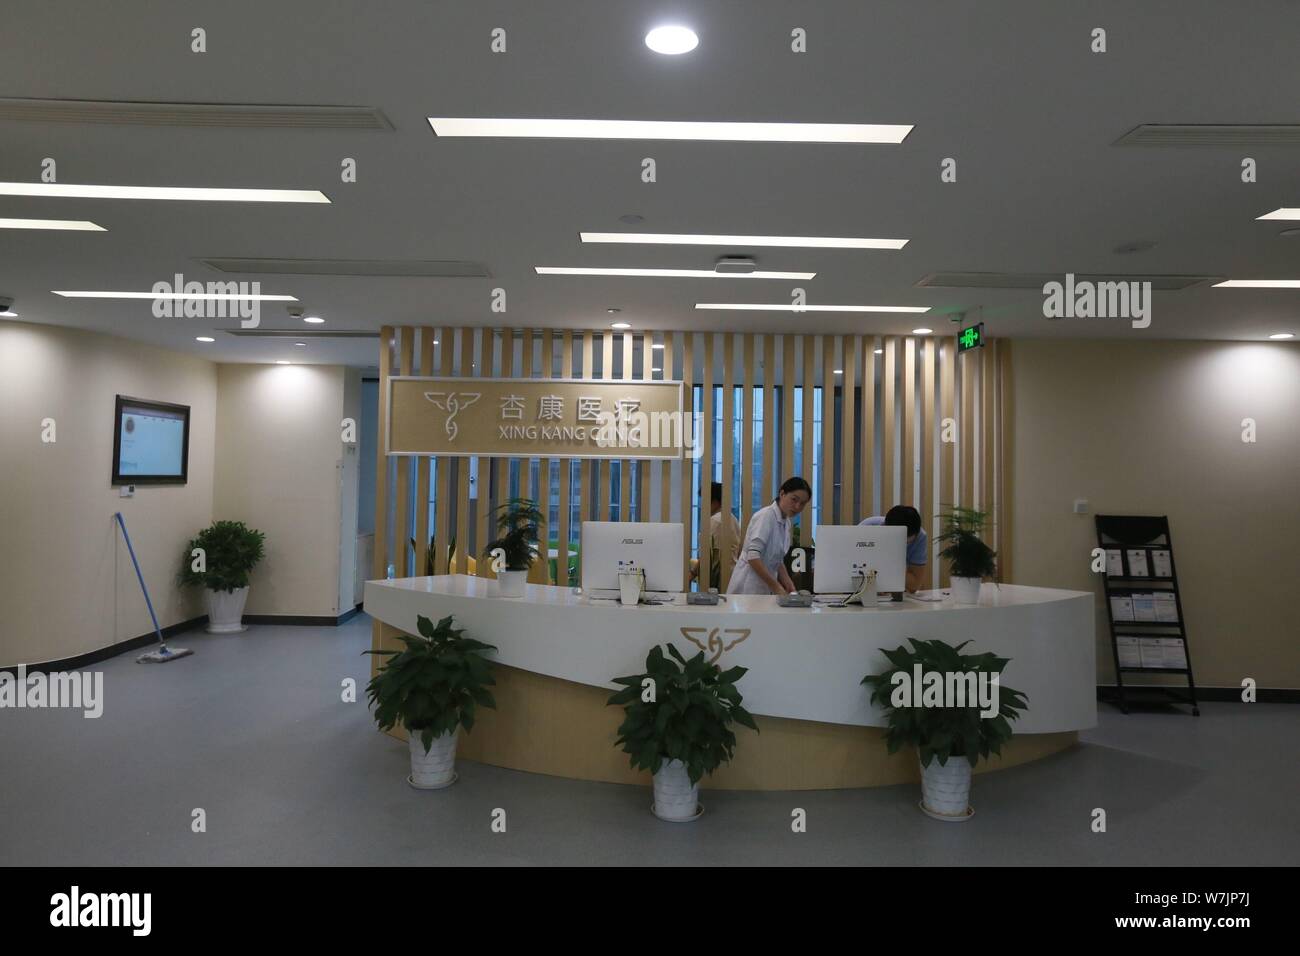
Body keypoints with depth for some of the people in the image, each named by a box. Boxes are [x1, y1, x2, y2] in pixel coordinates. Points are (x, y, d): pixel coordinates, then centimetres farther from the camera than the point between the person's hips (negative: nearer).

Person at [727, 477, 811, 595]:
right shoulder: (765, 516, -14)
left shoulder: (786, 523, 11)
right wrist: (776, 587, -26)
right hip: (749, 589, -8)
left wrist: (789, 586, 3)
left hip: (765, 589, 8)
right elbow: (753, 557, -23)